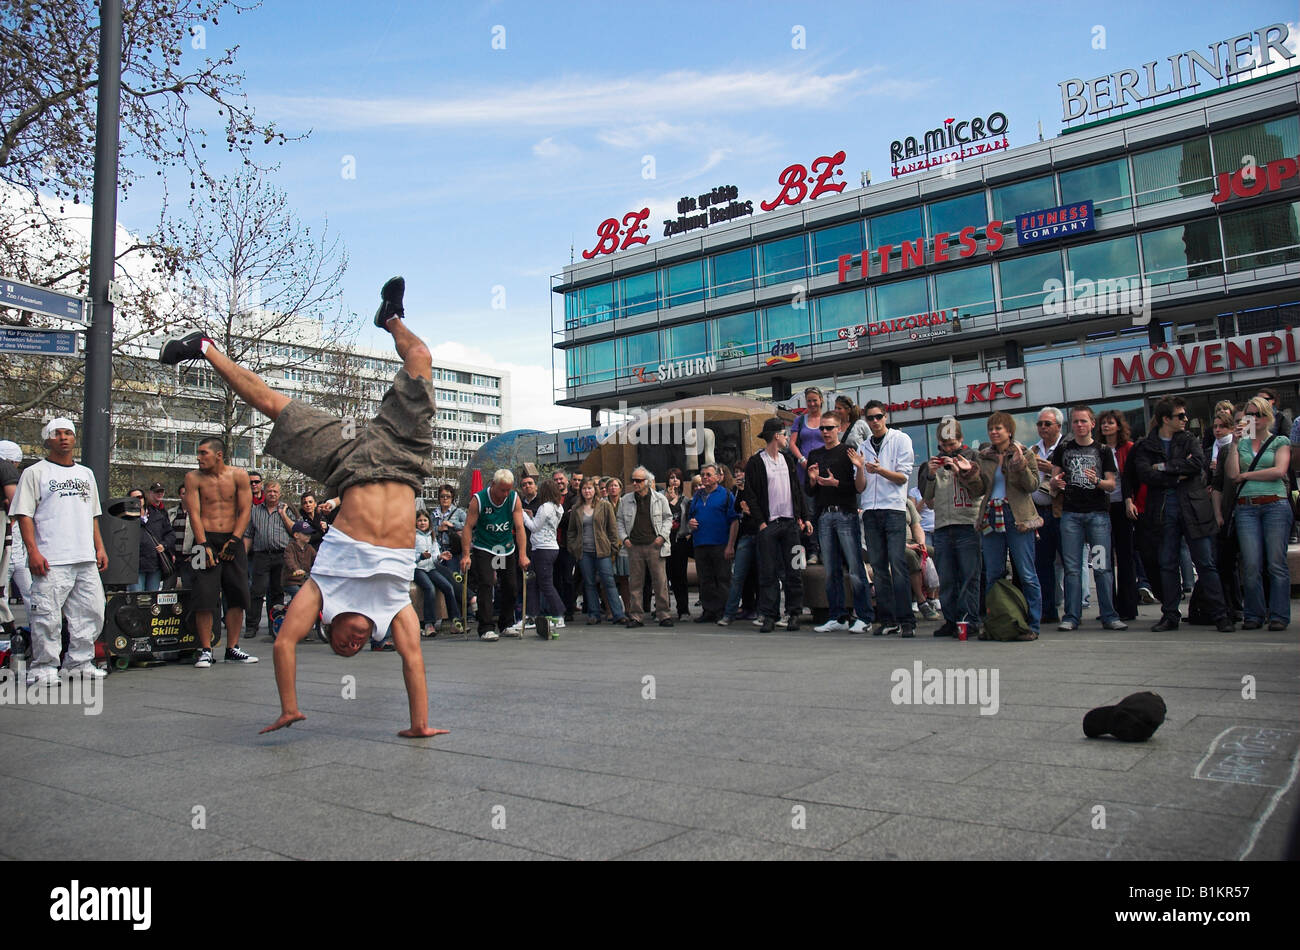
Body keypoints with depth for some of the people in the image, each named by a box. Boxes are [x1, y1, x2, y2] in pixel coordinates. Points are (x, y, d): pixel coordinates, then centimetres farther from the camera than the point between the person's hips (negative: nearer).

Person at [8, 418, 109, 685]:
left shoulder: (86, 473, 20)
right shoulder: (35, 473, 3)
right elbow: (24, 515, -4)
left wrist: (100, 547, 15)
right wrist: (33, 551, -13)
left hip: (86, 560, 6)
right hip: (51, 561, -5)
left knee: (90, 612, 6)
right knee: (47, 615, -6)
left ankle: (79, 663, 17)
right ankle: (44, 667, 5)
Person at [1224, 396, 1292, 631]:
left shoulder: (1281, 442, 10)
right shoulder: (1241, 443, 16)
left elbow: (1279, 471, -6)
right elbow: (1231, 474, 2)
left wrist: (1246, 475, -1)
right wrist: (1234, 443, 0)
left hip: (1275, 504, -2)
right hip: (1246, 508, 2)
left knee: (1276, 563, -4)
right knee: (1251, 565, -2)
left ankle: (1278, 616, 2)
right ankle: (1254, 615, 6)